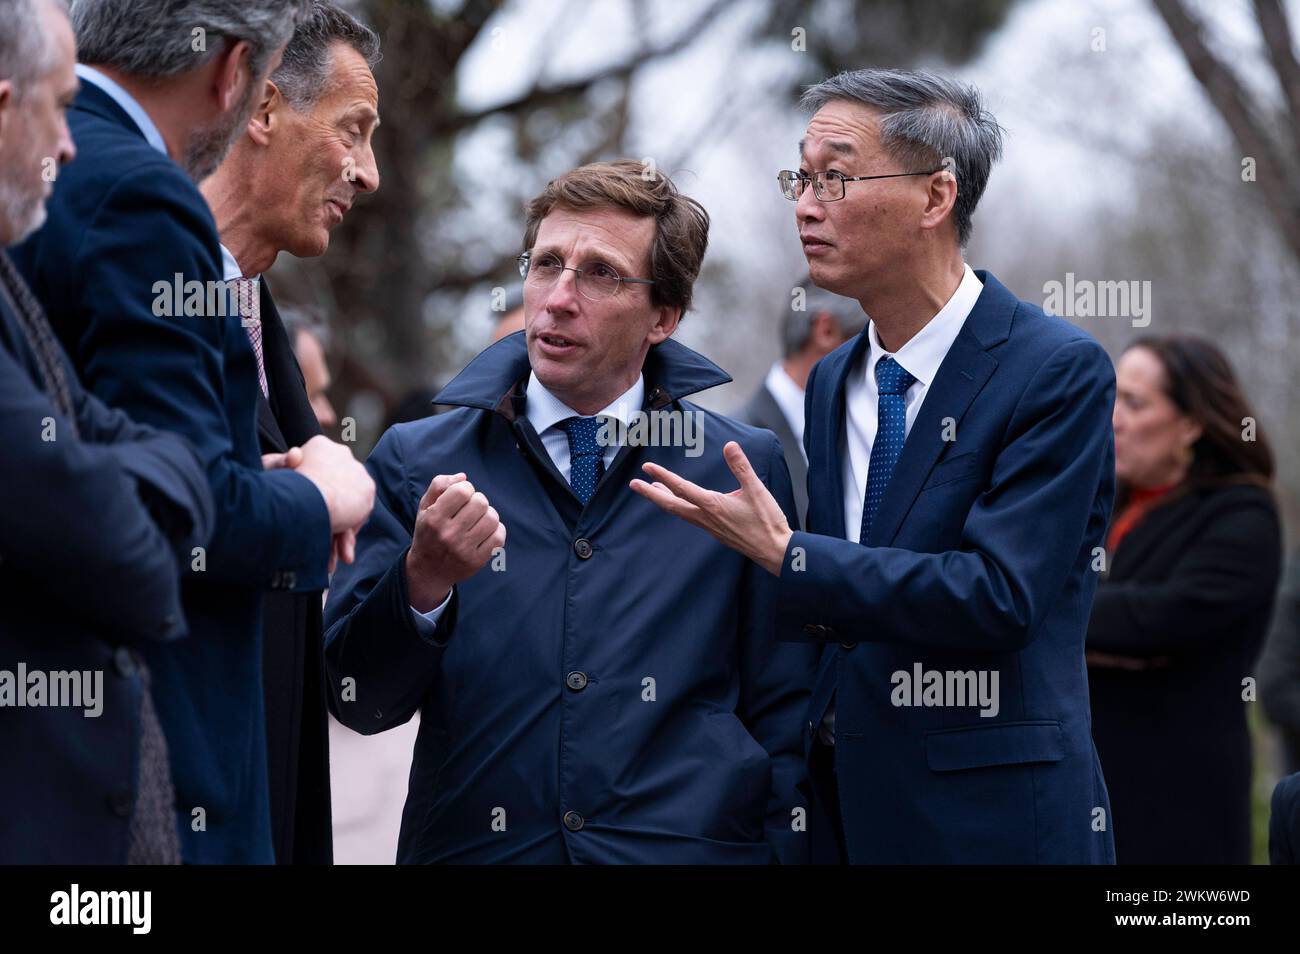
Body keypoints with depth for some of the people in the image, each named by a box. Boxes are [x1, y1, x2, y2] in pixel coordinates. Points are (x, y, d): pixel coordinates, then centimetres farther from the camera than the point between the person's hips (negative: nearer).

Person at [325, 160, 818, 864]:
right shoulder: (417, 461, 2)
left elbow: (783, 718, 4)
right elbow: (359, 701, -4)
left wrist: (787, 854, -4)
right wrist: (423, 581, -20)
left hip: (691, 845, 0)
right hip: (475, 847, 0)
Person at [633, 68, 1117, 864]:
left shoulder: (1060, 371, -10)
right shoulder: (832, 383, 12)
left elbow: (999, 597, -19)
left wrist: (787, 558, -20)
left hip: (995, 820, -6)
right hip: (846, 809, 6)